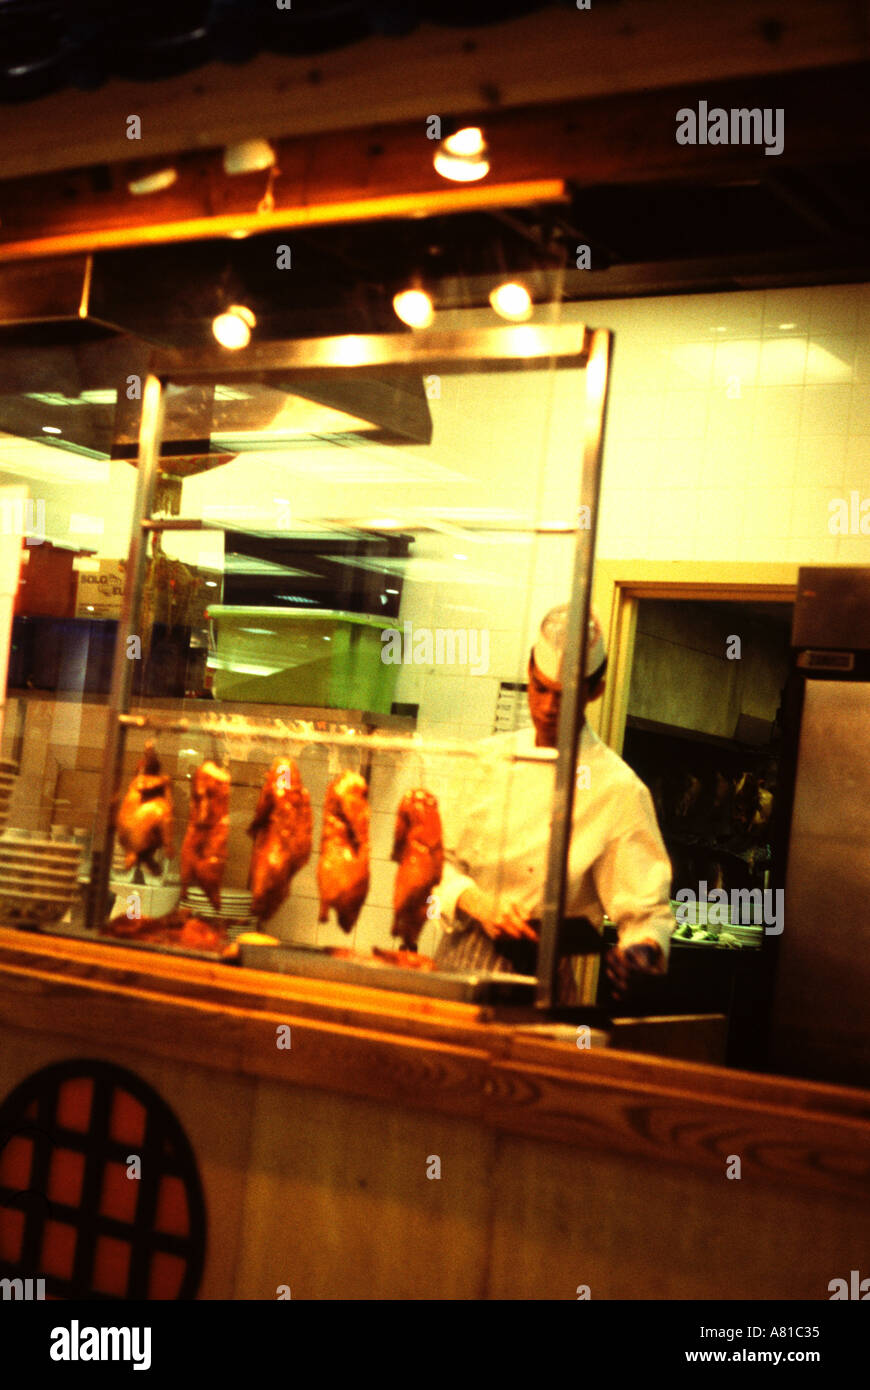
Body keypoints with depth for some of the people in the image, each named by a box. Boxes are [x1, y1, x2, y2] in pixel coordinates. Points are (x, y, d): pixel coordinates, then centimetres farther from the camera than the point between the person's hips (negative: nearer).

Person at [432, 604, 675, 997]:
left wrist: (641, 951, -29)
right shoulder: (490, 757, 8)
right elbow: (442, 858, 11)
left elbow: (647, 911, -7)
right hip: (457, 960, 3)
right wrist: (478, 904, -9)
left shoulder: (618, 789, -6)